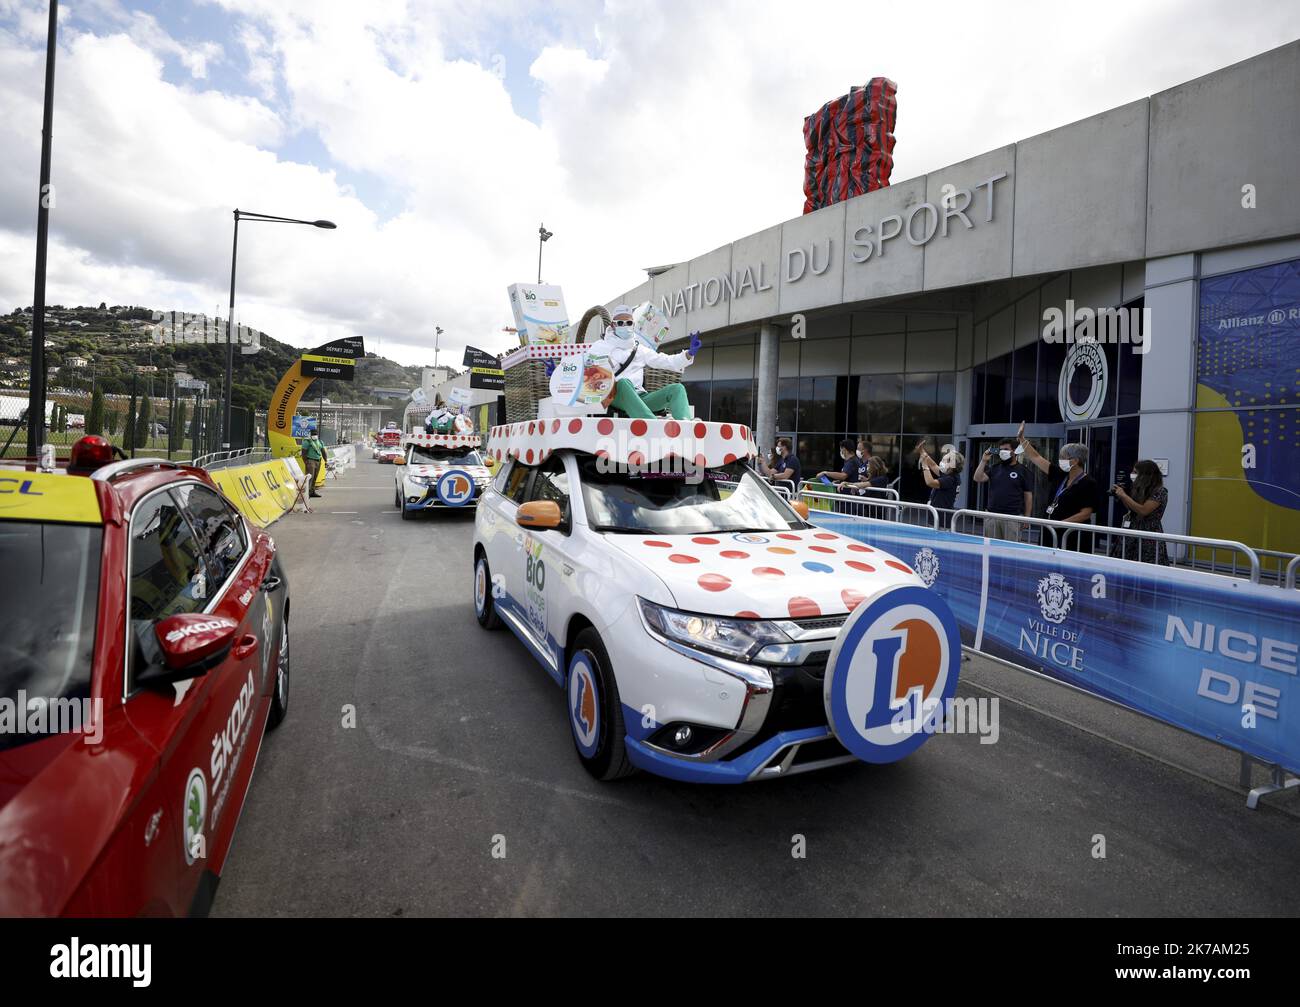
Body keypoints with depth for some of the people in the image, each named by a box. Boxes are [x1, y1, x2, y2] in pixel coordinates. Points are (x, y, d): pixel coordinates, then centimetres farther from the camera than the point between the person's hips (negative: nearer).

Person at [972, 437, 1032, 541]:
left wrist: (1026, 517, -2)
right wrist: (983, 461, -3)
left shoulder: (1022, 470, 2)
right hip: (991, 516, 3)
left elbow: (1028, 495, 2)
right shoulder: (994, 468, 13)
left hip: (1012, 517, -3)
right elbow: (977, 478, 2)